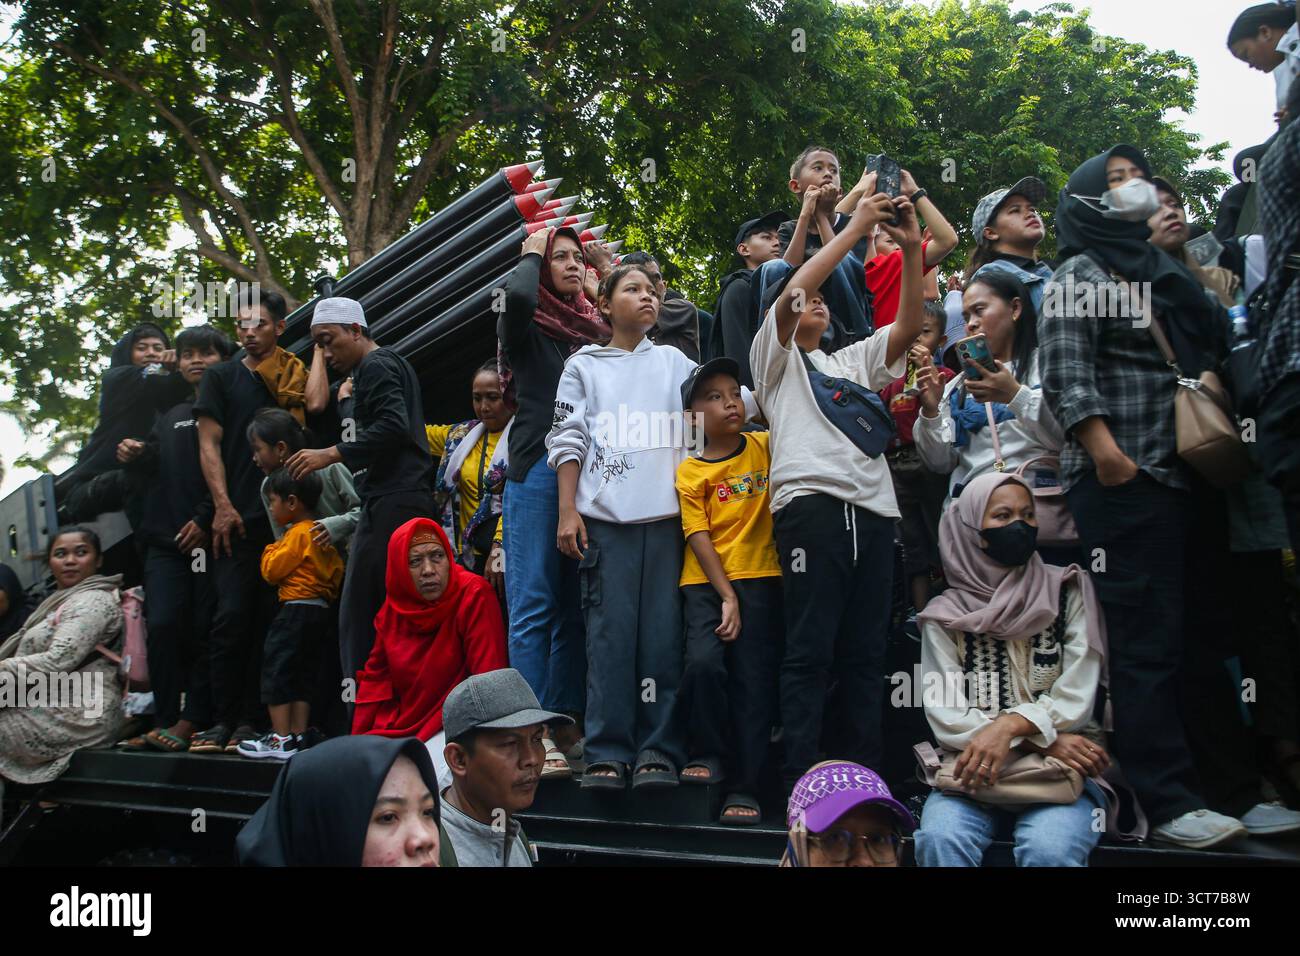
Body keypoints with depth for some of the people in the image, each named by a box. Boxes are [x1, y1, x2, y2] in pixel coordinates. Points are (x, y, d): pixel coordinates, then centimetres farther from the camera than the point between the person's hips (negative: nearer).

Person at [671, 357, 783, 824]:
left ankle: (743, 788, 6)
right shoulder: (689, 472, 3)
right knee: (703, 662, -22)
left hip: (759, 579, 1)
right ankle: (707, 753, 2)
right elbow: (699, 539, -3)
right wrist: (726, 596, -11)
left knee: (754, 681, -2)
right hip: (706, 581, -1)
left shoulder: (763, 447, 8)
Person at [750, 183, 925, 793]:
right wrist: (856, 227, -1)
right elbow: (789, 294, -2)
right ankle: (800, 781, -8)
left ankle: (867, 779, 8)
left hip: (873, 507, 6)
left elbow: (909, 324, 18)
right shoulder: (775, 356, 16)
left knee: (865, 653, 5)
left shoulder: (853, 360, 32)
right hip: (810, 500, -5)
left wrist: (912, 248, 7)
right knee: (810, 651, -10)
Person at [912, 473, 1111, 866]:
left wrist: (1008, 726, -21)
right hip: (973, 764, 1)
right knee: (939, 840, -31)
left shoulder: (1069, 591, 6)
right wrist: (1042, 739, -14)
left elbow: (1076, 697, -2)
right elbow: (945, 716, -2)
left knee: (1049, 848, -33)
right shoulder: (944, 615, 6)